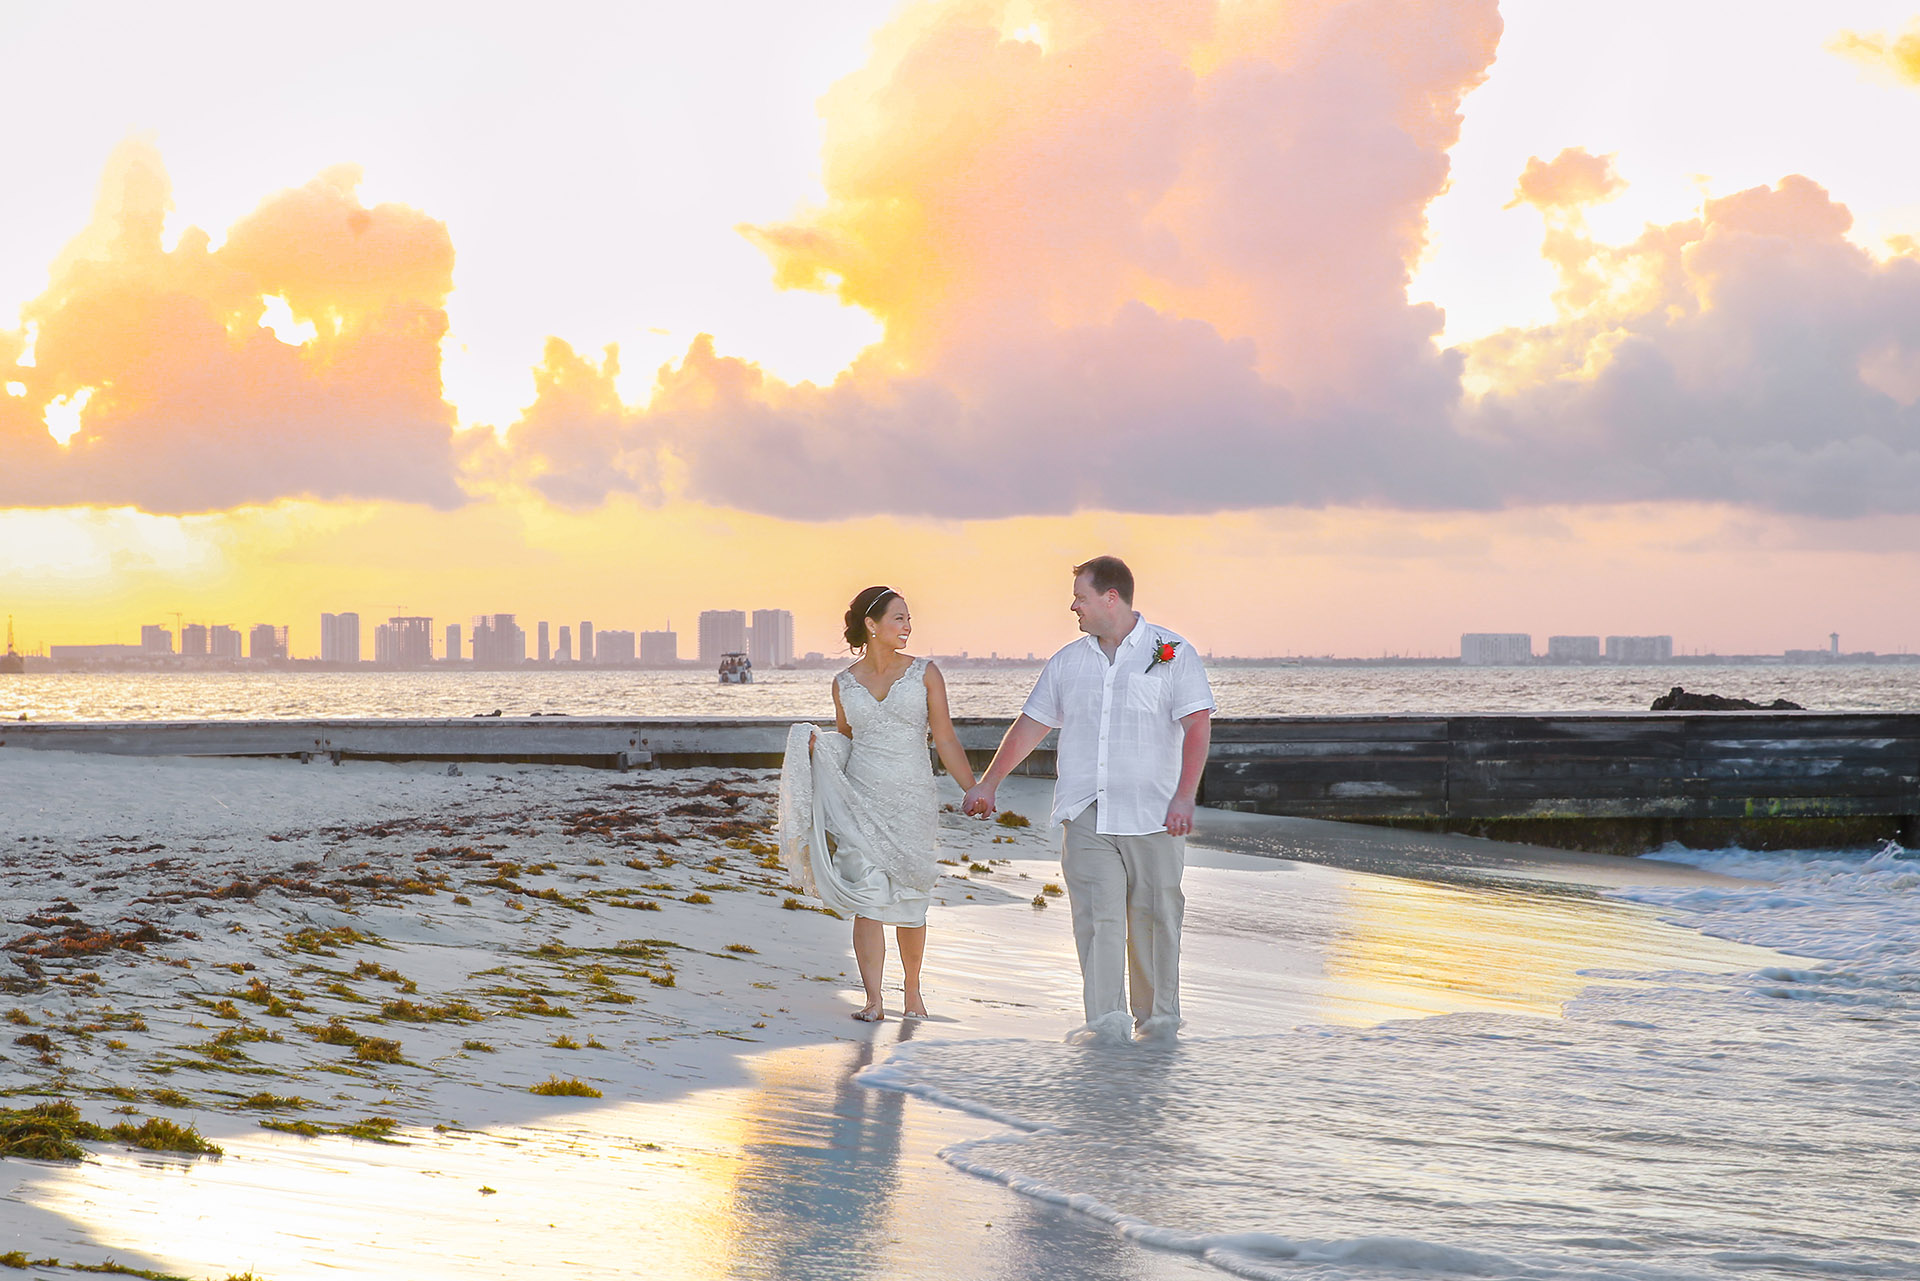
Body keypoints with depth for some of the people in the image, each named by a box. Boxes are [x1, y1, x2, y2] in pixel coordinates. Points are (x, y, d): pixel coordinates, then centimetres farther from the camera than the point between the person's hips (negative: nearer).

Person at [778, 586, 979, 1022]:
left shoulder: (924, 674, 2)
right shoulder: (845, 683, 7)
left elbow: (945, 741, 2)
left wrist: (975, 791, -3)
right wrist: (818, 746, -3)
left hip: (912, 800, -1)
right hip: (861, 798, 1)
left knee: (909, 902, 4)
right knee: (867, 896, -10)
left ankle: (913, 990, 26)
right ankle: (874, 1001, -10)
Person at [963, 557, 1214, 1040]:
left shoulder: (1173, 653, 0)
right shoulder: (1068, 661, 14)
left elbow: (1197, 726, -7)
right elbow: (1031, 724, 21)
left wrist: (1184, 795, -19)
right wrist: (987, 783, 21)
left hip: (1153, 818, -3)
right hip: (1087, 817, 3)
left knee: (1153, 920, 3)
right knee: (1098, 917, -10)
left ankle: (1157, 1020, 16)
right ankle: (1106, 1025, -14)